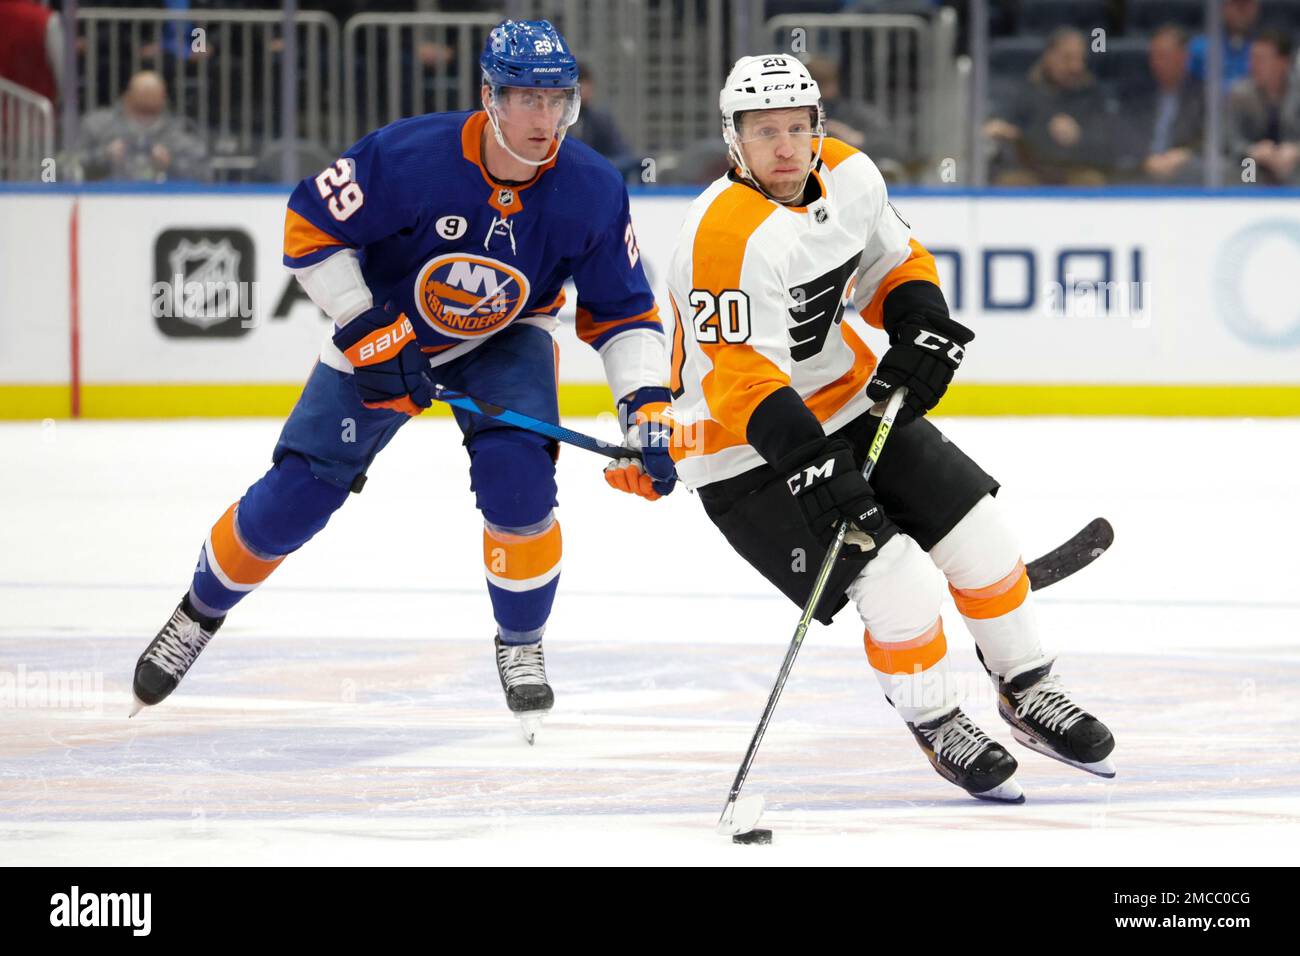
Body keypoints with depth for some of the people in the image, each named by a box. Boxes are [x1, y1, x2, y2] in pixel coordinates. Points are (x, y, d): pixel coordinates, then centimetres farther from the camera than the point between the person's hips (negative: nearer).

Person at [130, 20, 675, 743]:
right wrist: (365, 332, -23)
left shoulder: (592, 191, -23)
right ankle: (202, 610, 25)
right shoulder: (410, 157, -32)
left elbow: (625, 312, -12)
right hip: (384, 335, -1)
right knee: (291, 501, -4)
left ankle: (521, 644, 1)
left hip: (504, 341, 1)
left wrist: (649, 414, -23)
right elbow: (310, 227, -19)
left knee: (517, 475, -25)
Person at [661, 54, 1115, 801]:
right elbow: (742, 376, -34)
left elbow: (896, 263, 13)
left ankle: (1027, 692, 26)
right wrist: (810, 464, -42)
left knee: (980, 535, 5)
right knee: (902, 588, -16)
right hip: (748, 453, -8)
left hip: (846, 400, 8)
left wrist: (923, 333, -6)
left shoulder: (849, 174, -4)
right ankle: (937, 726, 9)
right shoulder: (729, 234, -29)